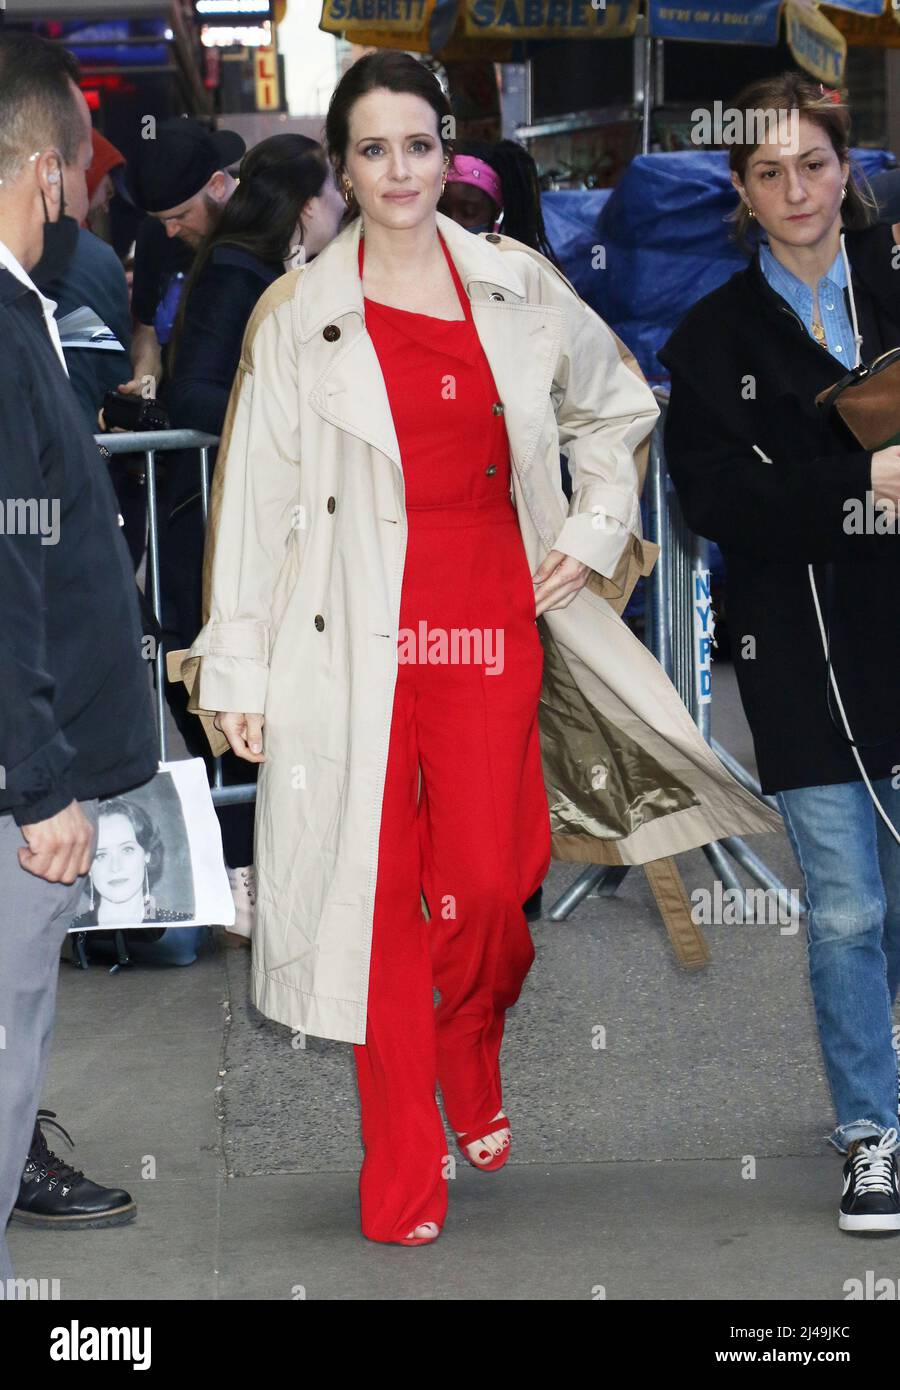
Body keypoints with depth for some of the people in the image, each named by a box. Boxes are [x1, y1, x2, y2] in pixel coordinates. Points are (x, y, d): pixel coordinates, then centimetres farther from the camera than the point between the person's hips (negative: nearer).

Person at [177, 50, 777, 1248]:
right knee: (381, 892, 0)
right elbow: (255, 493, 2)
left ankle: (471, 1074, 28)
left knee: (488, 888, -4)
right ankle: (405, 1172, 9)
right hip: (360, 637, -1)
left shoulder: (518, 288, 8)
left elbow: (618, 406, 24)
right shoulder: (298, 317, 2)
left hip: (494, 626, 1)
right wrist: (237, 666, -1)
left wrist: (594, 531, 12)